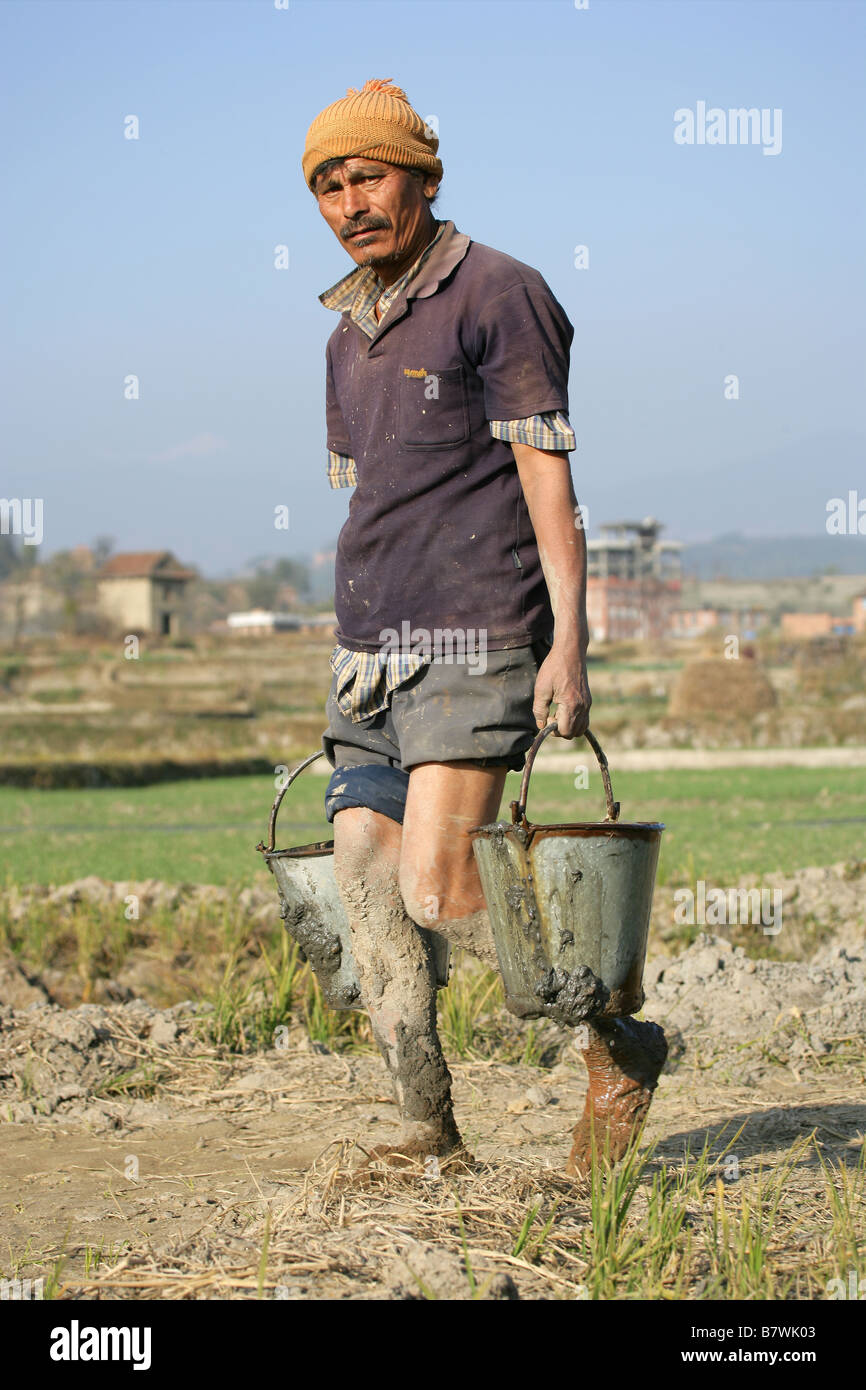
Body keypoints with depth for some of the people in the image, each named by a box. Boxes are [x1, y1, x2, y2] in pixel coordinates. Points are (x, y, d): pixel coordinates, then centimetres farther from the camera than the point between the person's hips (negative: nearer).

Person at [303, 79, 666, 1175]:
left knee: (439, 889, -16)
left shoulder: (498, 295, -5)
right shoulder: (350, 332, 19)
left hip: (473, 644, -8)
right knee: (367, 892, 1)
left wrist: (568, 642, -18)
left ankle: (617, 1046, 3)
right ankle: (427, 1135, 9)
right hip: (372, 656, 8)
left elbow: (548, 476, -11)